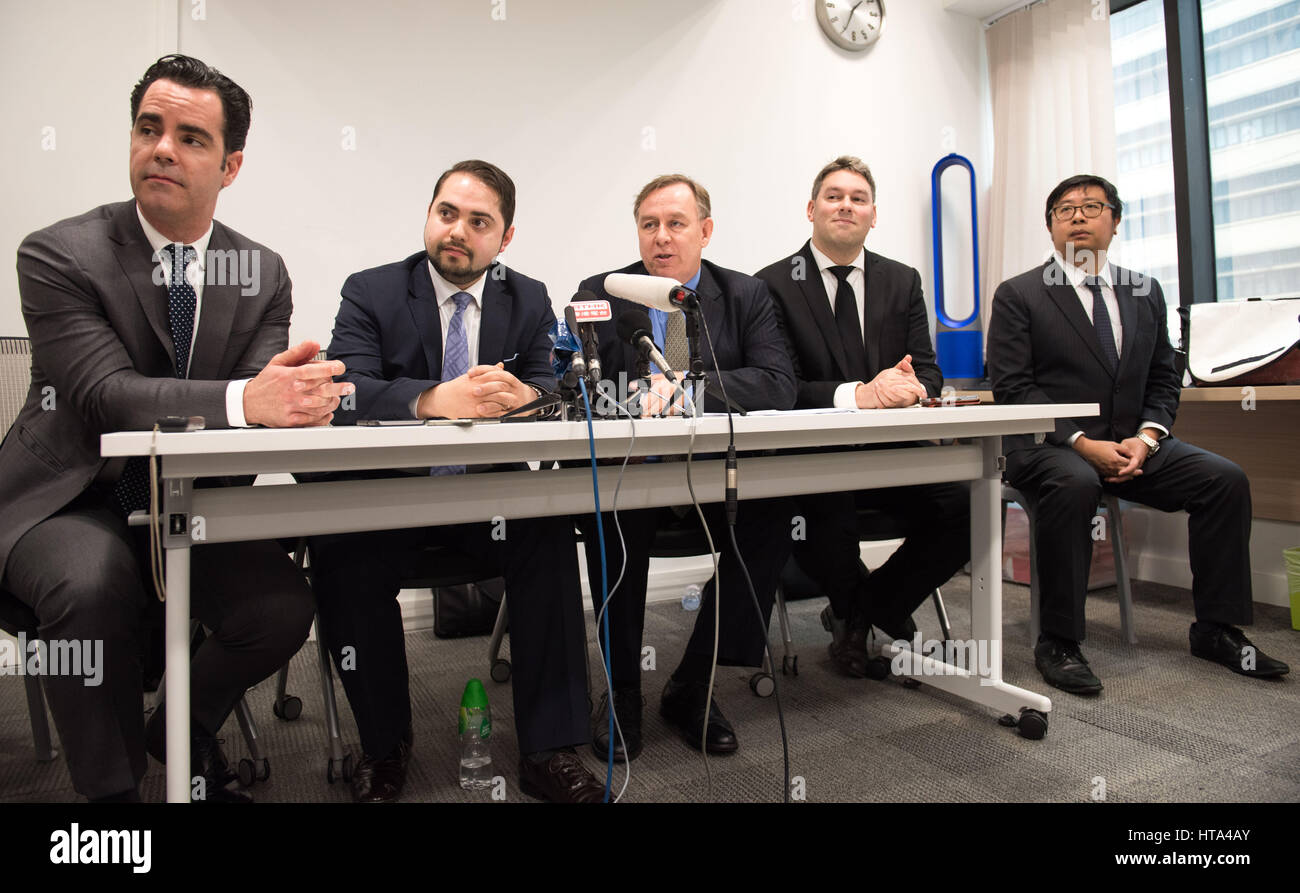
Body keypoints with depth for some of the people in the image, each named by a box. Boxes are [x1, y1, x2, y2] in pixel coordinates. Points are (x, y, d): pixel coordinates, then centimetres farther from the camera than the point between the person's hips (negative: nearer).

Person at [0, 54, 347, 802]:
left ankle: (183, 730, 14)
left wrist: (291, 393, -34)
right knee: (94, 589, -34)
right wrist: (245, 399, -40)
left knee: (284, 607, -21)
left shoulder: (262, 272, 3)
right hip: (73, 501, -2)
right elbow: (107, 396, -23)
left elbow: (260, 397, -8)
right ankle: (114, 784, -6)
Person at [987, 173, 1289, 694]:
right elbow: (1012, 387, -9)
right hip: (1046, 445, -5)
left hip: (1130, 443, 6)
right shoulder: (1018, 295, -1)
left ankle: (1215, 629, 3)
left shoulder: (1145, 293, 15)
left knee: (1225, 479, -13)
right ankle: (1058, 642, -23)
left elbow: (1162, 380, 14)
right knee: (1073, 486, -36)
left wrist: (1144, 438, -7)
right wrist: (1082, 443, -18)